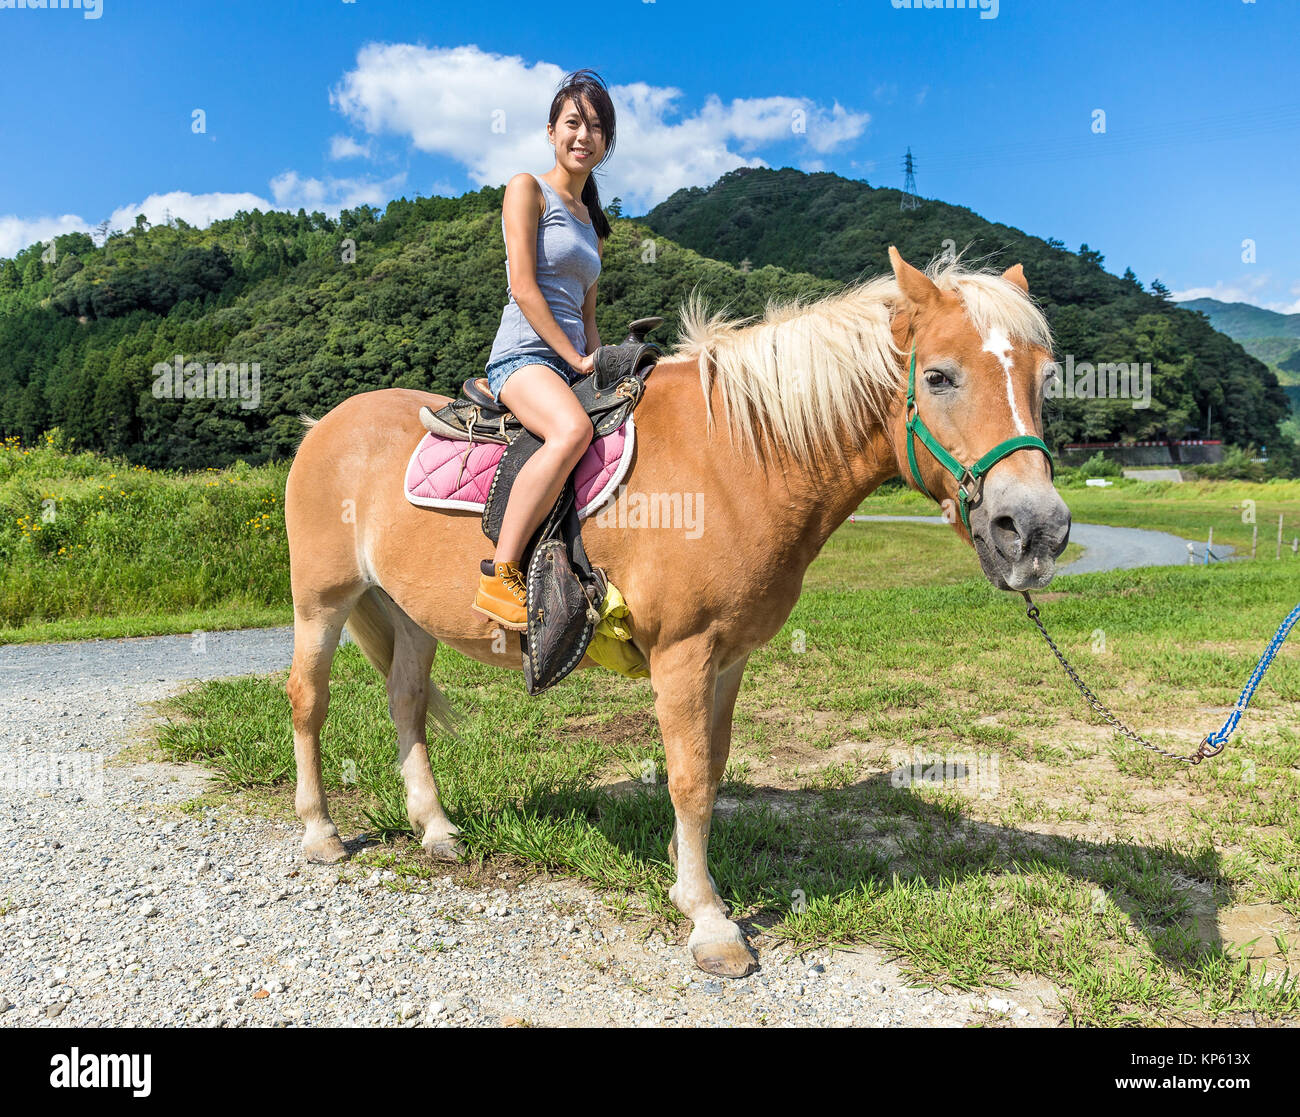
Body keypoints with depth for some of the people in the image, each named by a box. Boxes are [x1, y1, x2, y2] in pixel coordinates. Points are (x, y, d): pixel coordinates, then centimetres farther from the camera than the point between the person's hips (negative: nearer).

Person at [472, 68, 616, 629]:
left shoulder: (591, 222, 25)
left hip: (574, 365, 8)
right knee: (573, 429, -38)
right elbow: (523, 284, -8)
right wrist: (575, 357, -12)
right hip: (524, 354, -8)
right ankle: (499, 575, -31)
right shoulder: (527, 189, 4)